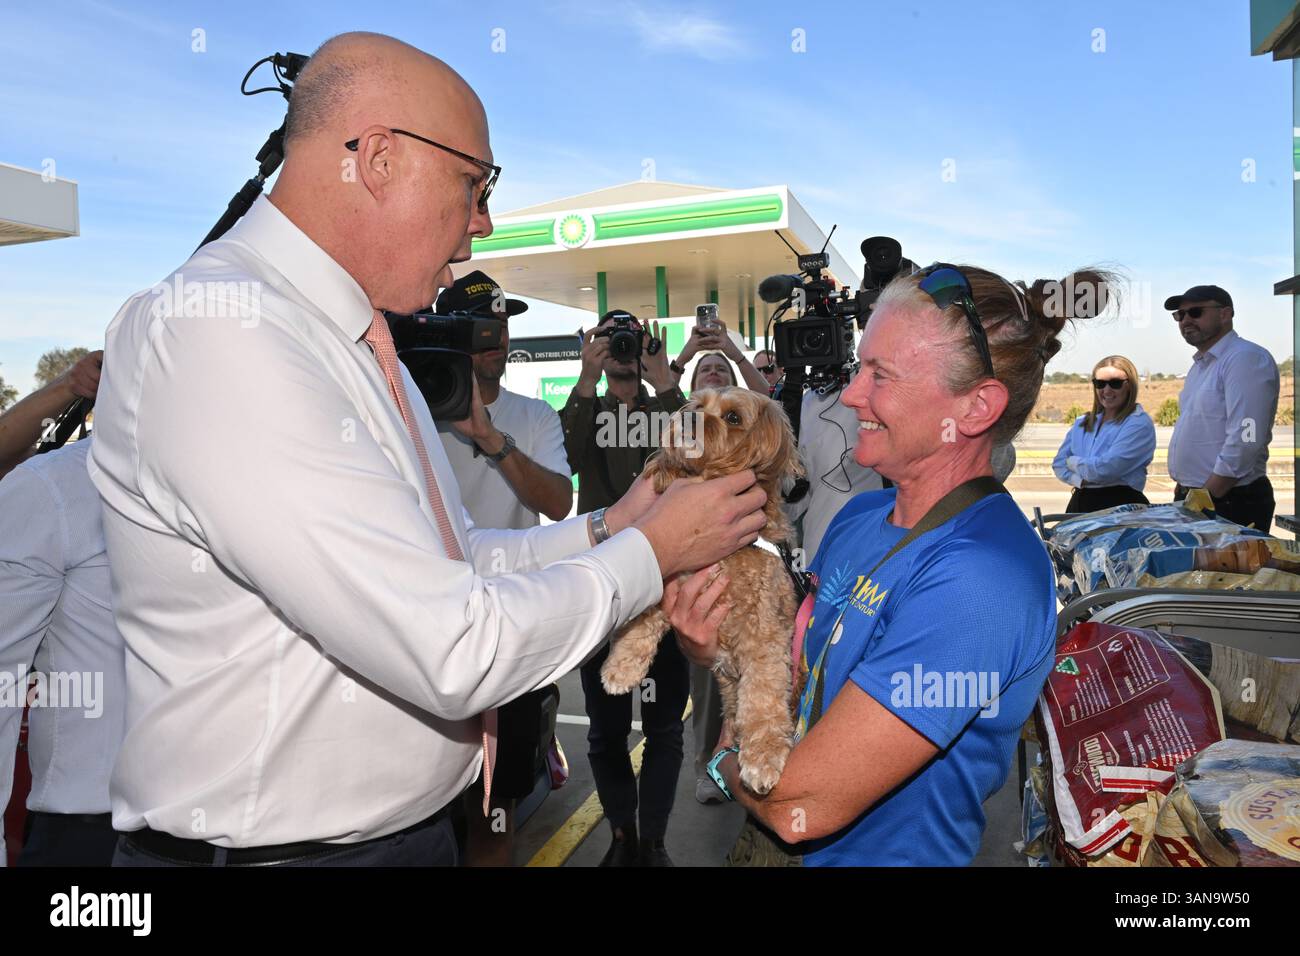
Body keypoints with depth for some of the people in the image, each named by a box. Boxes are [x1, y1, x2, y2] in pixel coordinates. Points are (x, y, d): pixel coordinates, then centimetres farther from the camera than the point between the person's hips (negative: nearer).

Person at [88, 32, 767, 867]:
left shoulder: (358, 340, 6)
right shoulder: (219, 328, -25)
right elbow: (455, 649, -28)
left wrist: (599, 530, -2)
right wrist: (649, 551, -15)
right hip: (277, 845, -8)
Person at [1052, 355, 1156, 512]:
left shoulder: (1139, 423, -6)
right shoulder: (1082, 423, 14)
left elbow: (1107, 468, -16)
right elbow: (1058, 464, 8)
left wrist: (1074, 462, 2)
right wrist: (1081, 481, -11)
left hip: (1121, 505, -5)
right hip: (1079, 503, 5)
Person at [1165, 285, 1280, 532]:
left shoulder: (1247, 359, -14)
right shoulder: (1201, 364, 16)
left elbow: (1245, 441, -22)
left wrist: (1207, 498, -19)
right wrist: (1183, 489, 13)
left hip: (1232, 502, -8)